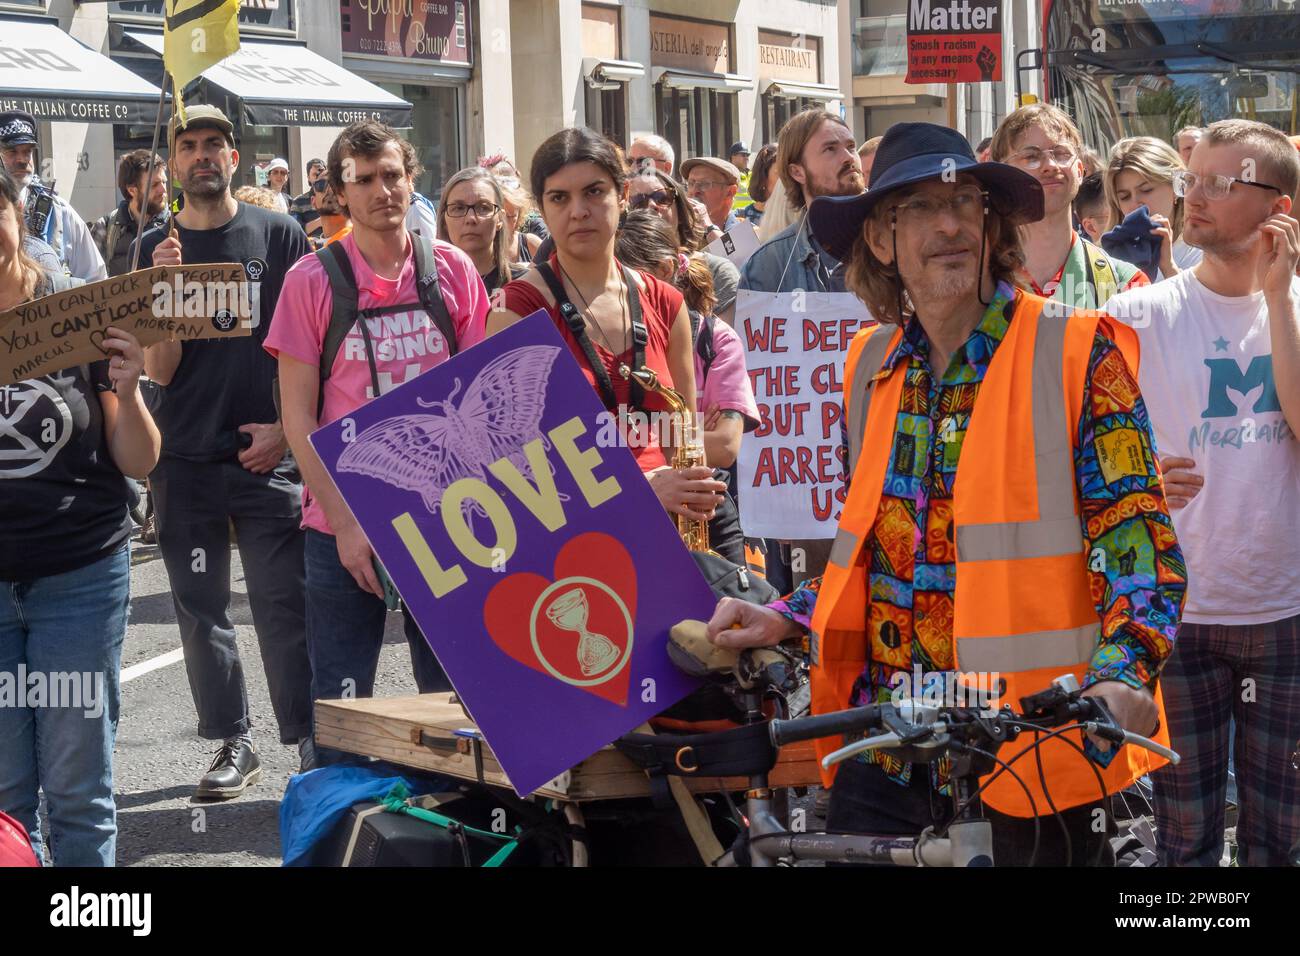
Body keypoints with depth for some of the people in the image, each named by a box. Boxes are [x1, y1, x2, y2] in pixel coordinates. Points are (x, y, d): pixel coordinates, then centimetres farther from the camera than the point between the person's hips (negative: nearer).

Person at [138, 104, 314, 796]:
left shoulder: (278, 234, 2)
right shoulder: (155, 248, 7)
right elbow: (160, 371, 1)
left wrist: (287, 429, -6)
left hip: (266, 453, -2)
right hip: (184, 458, 3)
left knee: (283, 603, -5)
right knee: (200, 608, 6)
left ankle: (312, 739, 4)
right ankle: (233, 744, 16)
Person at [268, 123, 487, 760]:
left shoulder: (453, 271, 4)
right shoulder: (313, 280, -2)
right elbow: (297, 412, -2)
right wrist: (344, 521, -11)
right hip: (343, 526, -2)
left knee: (455, 695, 9)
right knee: (341, 707, 3)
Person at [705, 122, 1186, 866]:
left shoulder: (1076, 353, -6)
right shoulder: (873, 365, 10)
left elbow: (1139, 541, -10)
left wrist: (1122, 678, -26)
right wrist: (787, 621, 4)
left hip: (1035, 750, -4)